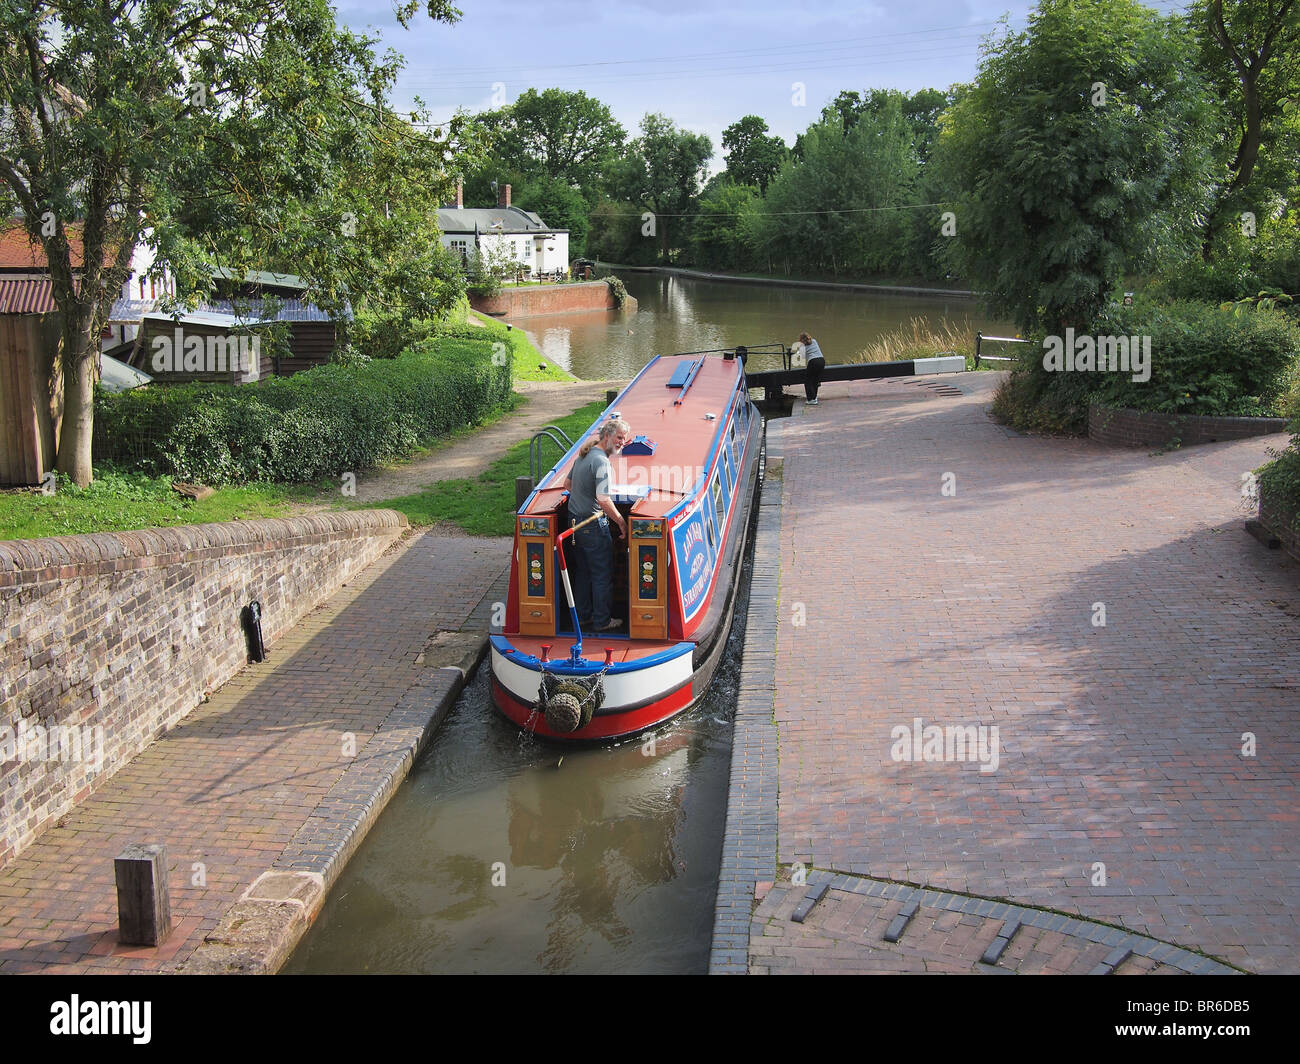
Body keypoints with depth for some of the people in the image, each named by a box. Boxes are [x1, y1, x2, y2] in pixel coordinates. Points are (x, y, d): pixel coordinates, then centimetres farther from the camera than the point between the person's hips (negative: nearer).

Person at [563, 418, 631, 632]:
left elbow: (567, 484, 22)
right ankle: (601, 621, 11)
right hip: (593, 524, -9)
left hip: (575, 519, 9)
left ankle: (582, 616, 28)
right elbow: (604, 501, -29)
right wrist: (622, 523, -18)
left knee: (583, 572, 18)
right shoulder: (601, 461, -22)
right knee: (602, 574, 3)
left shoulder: (584, 456, 8)